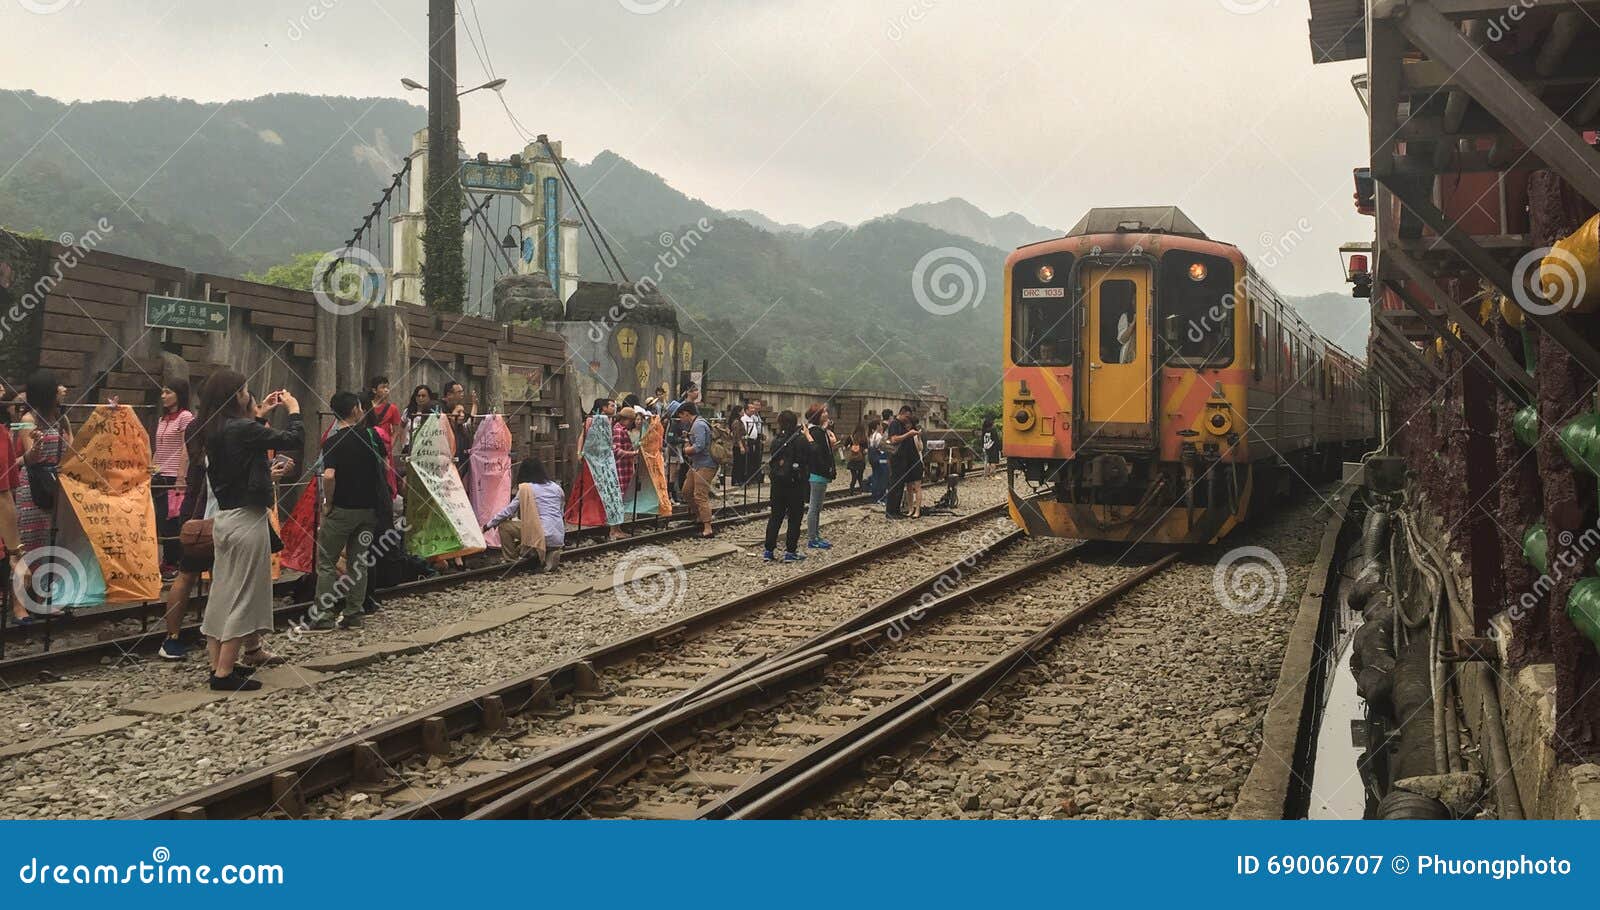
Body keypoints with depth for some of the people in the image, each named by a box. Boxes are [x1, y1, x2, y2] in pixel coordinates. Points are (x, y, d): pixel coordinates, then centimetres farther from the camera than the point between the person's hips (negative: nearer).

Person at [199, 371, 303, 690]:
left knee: (223, 592, 14)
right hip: (246, 520, -9)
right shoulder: (243, 429, -19)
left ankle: (217, 664, 20)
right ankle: (225, 673, -2)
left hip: (225, 518, 9)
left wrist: (259, 415, 25)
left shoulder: (216, 431, 6)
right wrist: (294, 409, 4)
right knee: (243, 595, -3)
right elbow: (293, 439, -13)